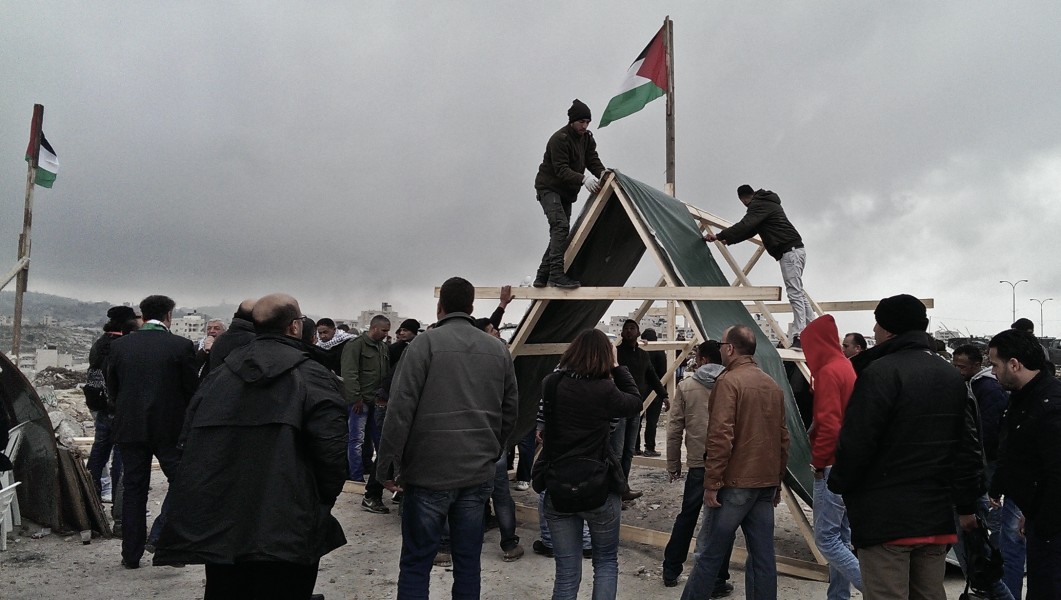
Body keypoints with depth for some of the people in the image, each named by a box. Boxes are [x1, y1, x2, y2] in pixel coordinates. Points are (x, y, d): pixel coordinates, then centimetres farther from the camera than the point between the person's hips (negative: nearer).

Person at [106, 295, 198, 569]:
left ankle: (131, 554, 17)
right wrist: (185, 418, 14)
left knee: (134, 488, 11)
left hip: (129, 428, 4)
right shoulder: (181, 346, -9)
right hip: (170, 427, -4)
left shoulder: (119, 345, 2)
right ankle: (159, 537, -1)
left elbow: (111, 389, 9)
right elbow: (192, 389, -5)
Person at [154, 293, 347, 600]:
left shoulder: (218, 378, 8)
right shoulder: (314, 378, -9)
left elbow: (189, 441, 10)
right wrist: (323, 503, 0)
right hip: (288, 534, -5)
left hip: (219, 530, 5)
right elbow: (332, 452, -17)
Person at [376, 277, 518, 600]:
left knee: (416, 562, 6)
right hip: (479, 475, 4)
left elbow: (400, 409, -12)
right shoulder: (499, 350, 8)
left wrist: (386, 465, -6)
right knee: (468, 560, 13)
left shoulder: (426, 342, -7)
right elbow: (509, 412, 10)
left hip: (429, 474, -4)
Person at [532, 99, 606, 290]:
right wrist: (583, 178, -40)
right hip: (549, 188, -9)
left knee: (560, 232, 7)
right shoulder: (559, 139, -20)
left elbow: (593, 160, 0)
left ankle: (542, 277, 14)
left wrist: (602, 173, -21)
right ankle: (556, 274, -29)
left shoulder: (586, 137, 6)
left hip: (566, 192, 9)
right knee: (561, 226, -25)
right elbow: (561, 170, -26)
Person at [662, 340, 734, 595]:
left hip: (698, 464, 1)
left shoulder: (686, 387, -1)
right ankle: (718, 581, 13)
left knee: (686, 517, 16)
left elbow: (674, 429, 0)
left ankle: (671, 571, 25)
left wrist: (673, 464, 10)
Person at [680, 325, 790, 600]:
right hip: (766, 483, 7)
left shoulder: (729, 381, -12)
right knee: (763, 554, 10)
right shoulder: (773, 385, 12)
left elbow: (721, 437, -18)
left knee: (710, 551, 1)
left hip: (735, 482, -7)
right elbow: (783, 438, 15)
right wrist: (777, 482, 22)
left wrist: (711, 482, -13)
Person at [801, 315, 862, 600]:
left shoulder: (828, 372, -16)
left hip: (832, 468, -10)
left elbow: (828, 424, -22)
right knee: (841, 538, 14)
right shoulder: (847, 367, 12)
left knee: (826, 539, -4)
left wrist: (818, 460, -11)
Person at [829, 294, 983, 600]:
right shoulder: (952, 376, 12)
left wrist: (838, 483, -1)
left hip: (885, 518, -8)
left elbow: (856, 441, -18)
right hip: (936, 518, 8)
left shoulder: (880, 372, -14)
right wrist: (966, 505, 20)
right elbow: (969, 447, 14)